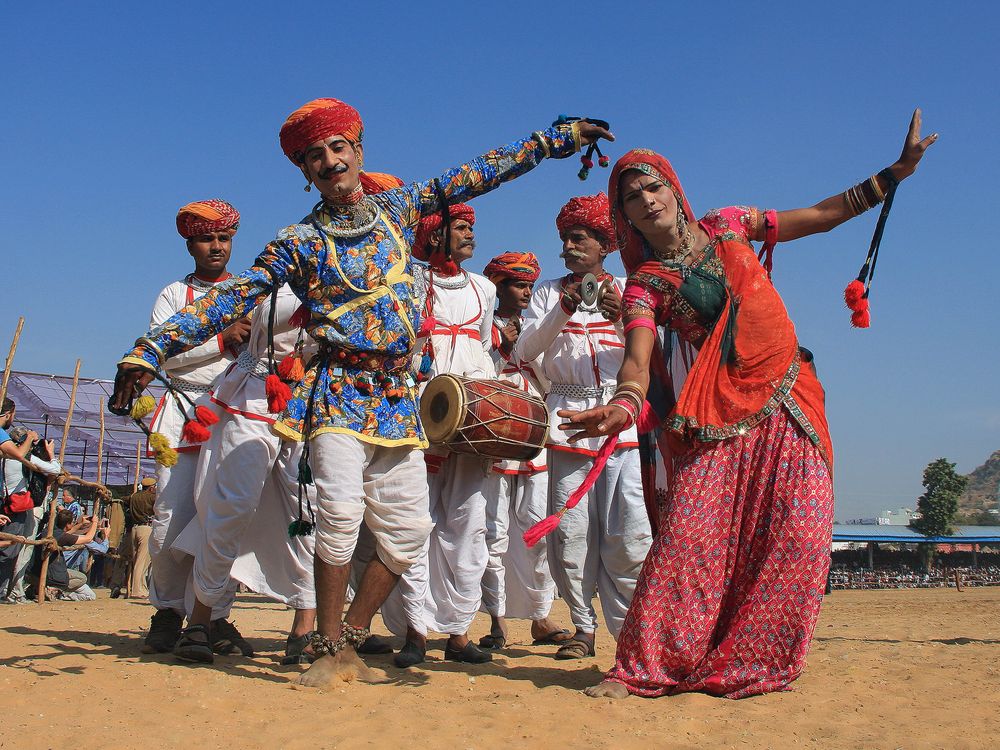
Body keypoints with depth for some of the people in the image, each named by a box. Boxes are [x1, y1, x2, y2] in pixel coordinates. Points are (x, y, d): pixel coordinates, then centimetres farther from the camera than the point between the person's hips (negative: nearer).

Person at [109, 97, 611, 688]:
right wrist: (152, 350, -15)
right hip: (340, 390, -4)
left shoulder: (397, 208, 11)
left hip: (398, 397, 4)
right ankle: (331, 650, -4)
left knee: (408, 528, 1)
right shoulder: (301, 243, 0)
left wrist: (556, 139, 16)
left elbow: (479, 173, 14)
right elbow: (234, 298, -6)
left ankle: (352, 639, 18)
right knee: (341, 510, -21)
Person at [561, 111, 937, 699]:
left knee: (797, 535, -7)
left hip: (791, 400, 3)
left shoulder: (727, 227, 8)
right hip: (720, 413, -3)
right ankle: (638, 669, -6)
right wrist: (623, 406, -40)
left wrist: (897, 171, 16)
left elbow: (823, 215, 17)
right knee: (690, 535, -13)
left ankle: (751, 664, 5)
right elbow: (638, 358, -18)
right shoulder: (646, 284, -2)